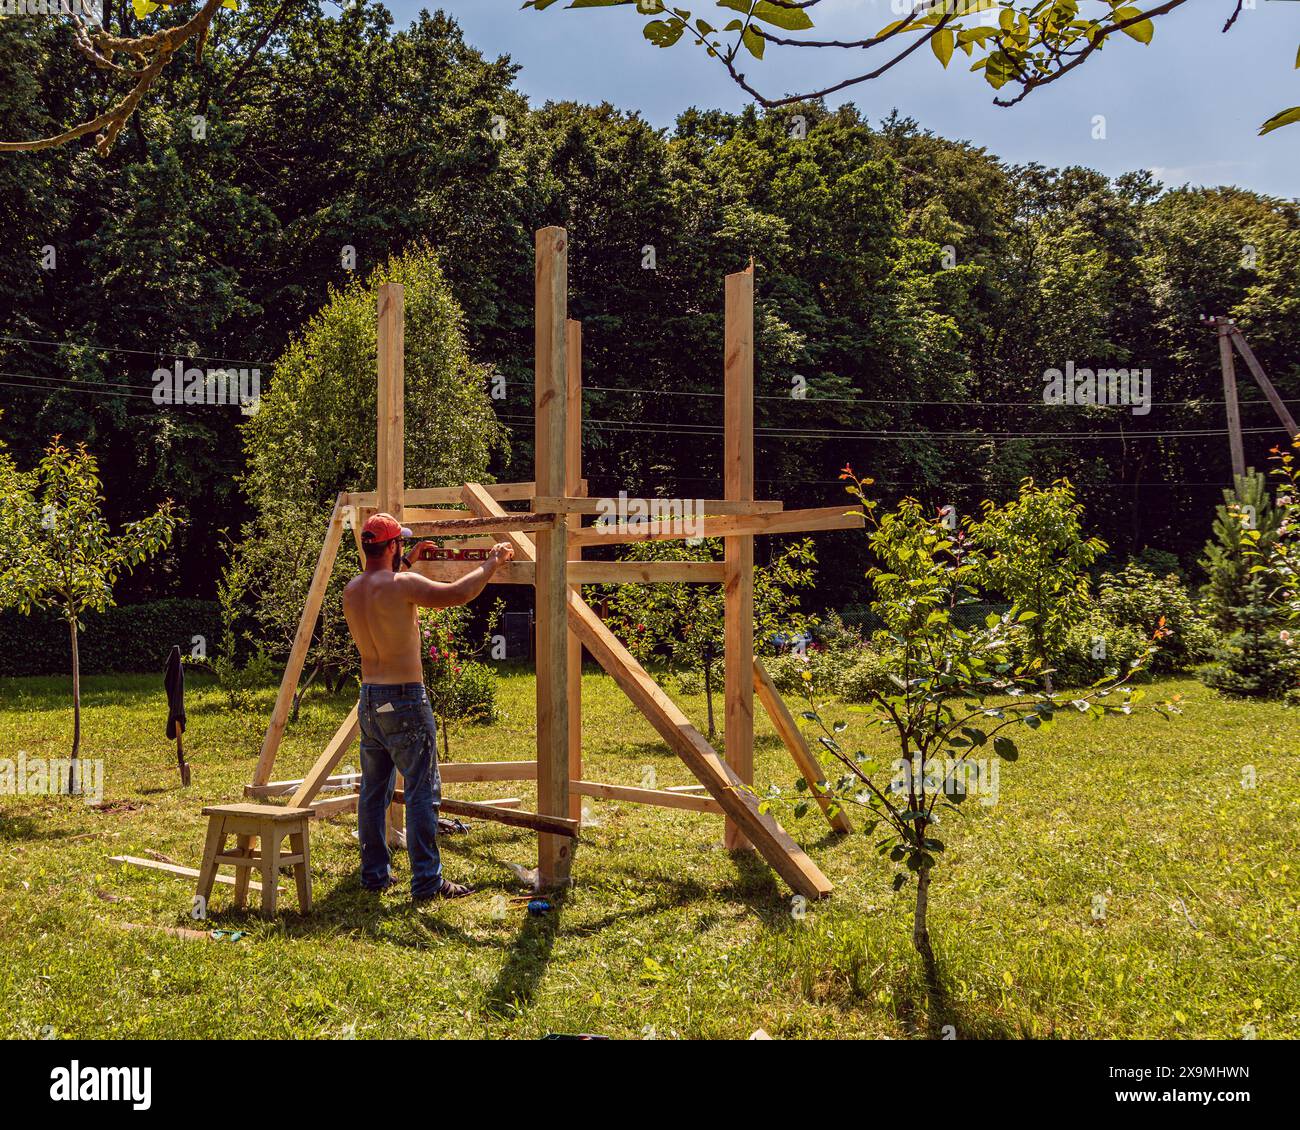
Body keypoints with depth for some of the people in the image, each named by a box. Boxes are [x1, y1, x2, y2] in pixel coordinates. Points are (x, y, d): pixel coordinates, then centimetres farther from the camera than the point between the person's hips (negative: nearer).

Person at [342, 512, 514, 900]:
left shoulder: (351, 590, 8)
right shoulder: (402, 586, -16)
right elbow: (458, 593, -20)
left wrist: (404, 565, 34)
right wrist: (491, 563, -5)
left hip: (369, 700, 8)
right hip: (405, 700, -8)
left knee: (373, 791, 15)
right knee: (422, 792, -3)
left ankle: (374, 873, 22)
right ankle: (427, 881, -3)